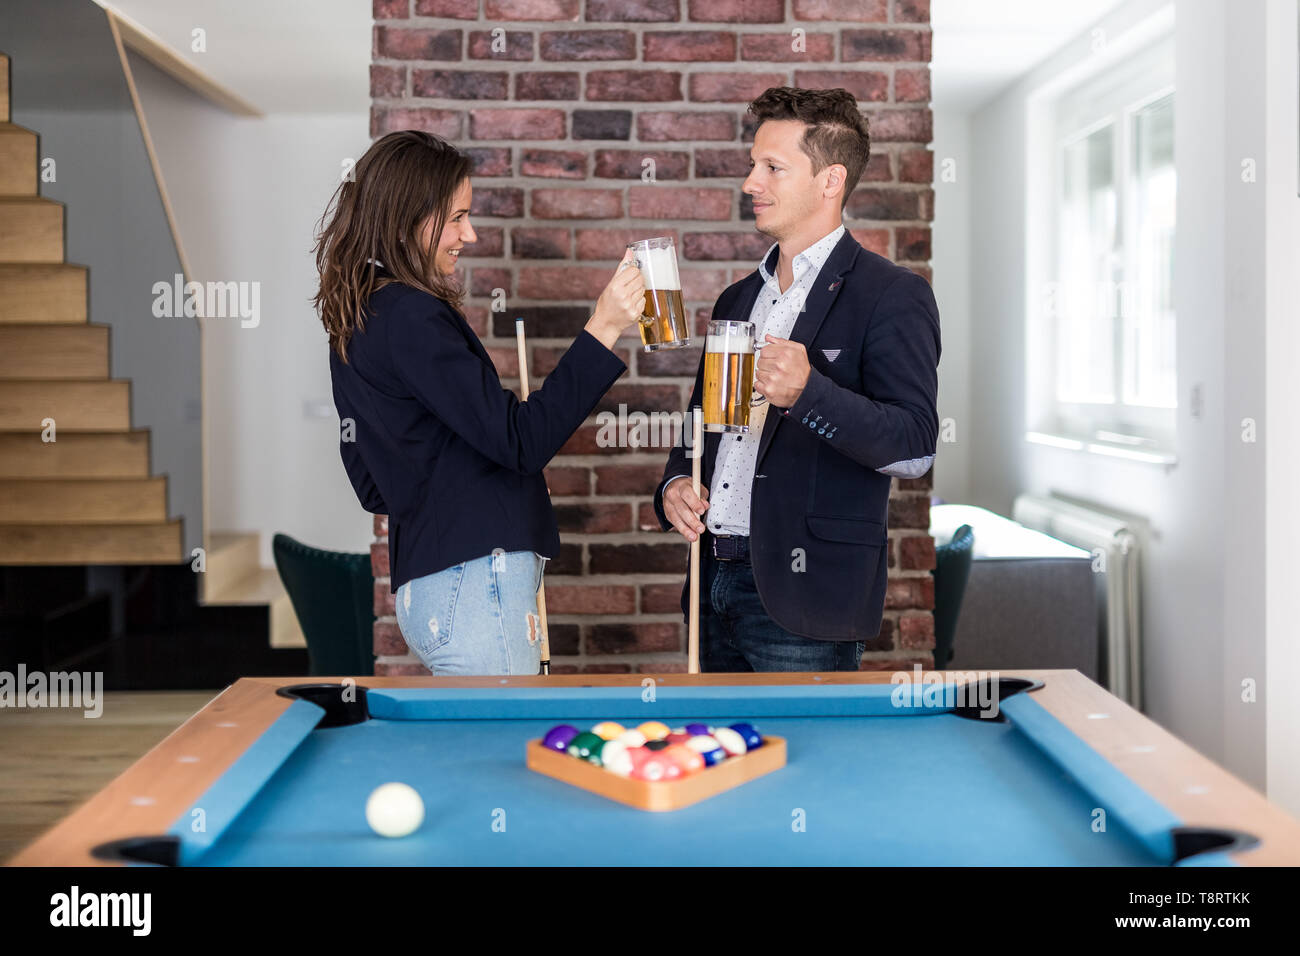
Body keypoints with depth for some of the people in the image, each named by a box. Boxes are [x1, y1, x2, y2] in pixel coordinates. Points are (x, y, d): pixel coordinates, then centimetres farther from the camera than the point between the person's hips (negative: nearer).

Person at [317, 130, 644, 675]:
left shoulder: (358, 320, 15)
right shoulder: (410, 318, -15)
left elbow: (371, 486, 21)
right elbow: (521, 440, -20)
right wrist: (602, 329, -21)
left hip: (427, 581, 10)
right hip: (473, 583, -10)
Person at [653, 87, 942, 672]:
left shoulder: (893, 296, -6)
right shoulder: (739, 299, 17)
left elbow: (915, 447, -16)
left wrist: (808, 392, -30)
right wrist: (675, 482, 5)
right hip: (715, 577, 7)